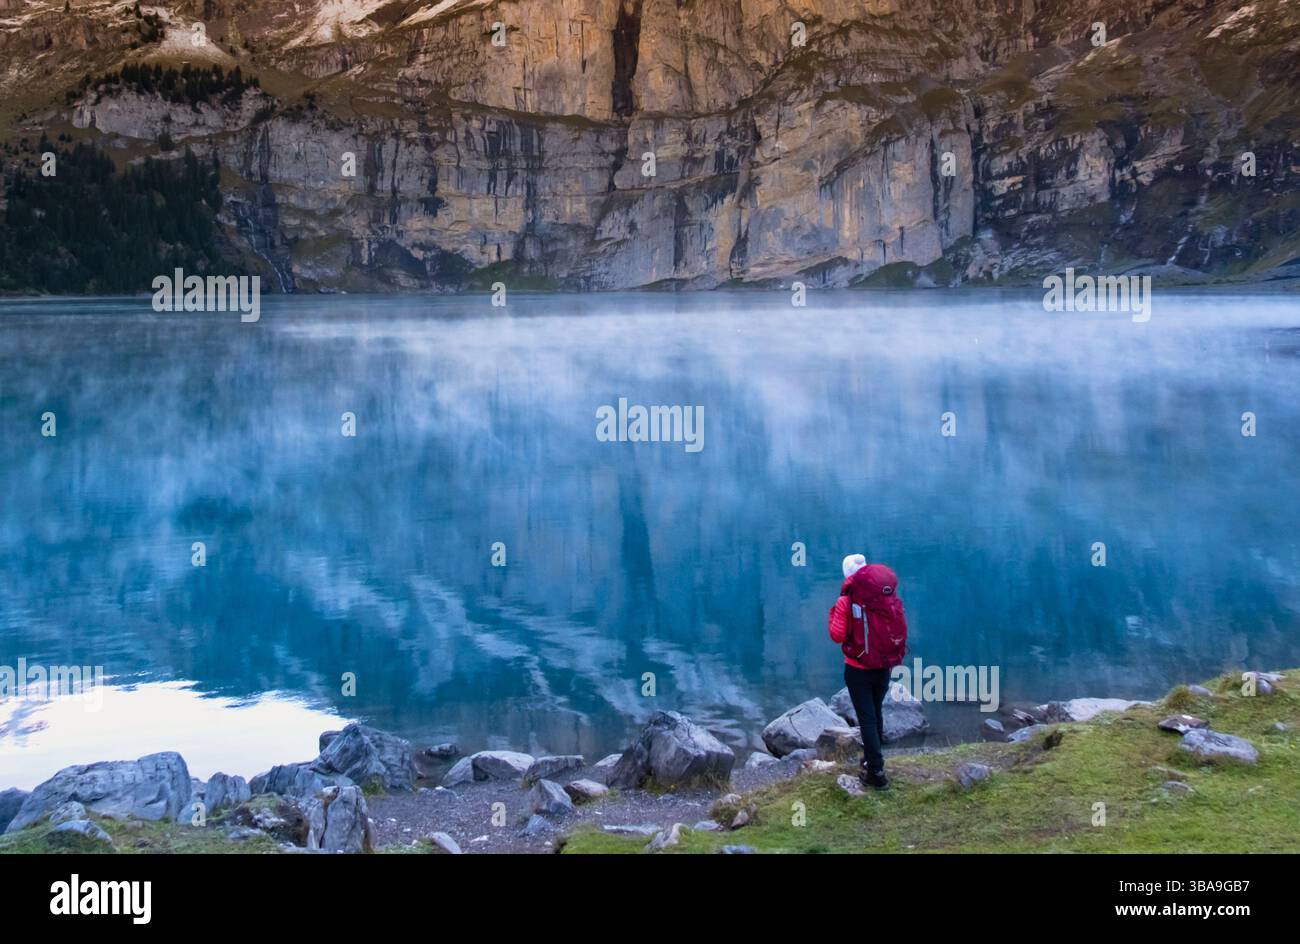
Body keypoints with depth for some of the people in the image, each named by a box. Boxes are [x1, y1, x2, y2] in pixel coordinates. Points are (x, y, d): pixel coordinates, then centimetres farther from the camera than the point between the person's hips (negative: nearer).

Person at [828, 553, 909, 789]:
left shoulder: (847, 601, -15)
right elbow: (901, 630, 1)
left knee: (867, 718, 2)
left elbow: (837, 635, -12)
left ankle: (876, 772, 0)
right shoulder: (890, 598, -3)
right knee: (876, 712, 22)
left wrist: (834, 612, 2)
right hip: (884, 668, 4)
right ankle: (873, 758, 37)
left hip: (858, 669, -4)